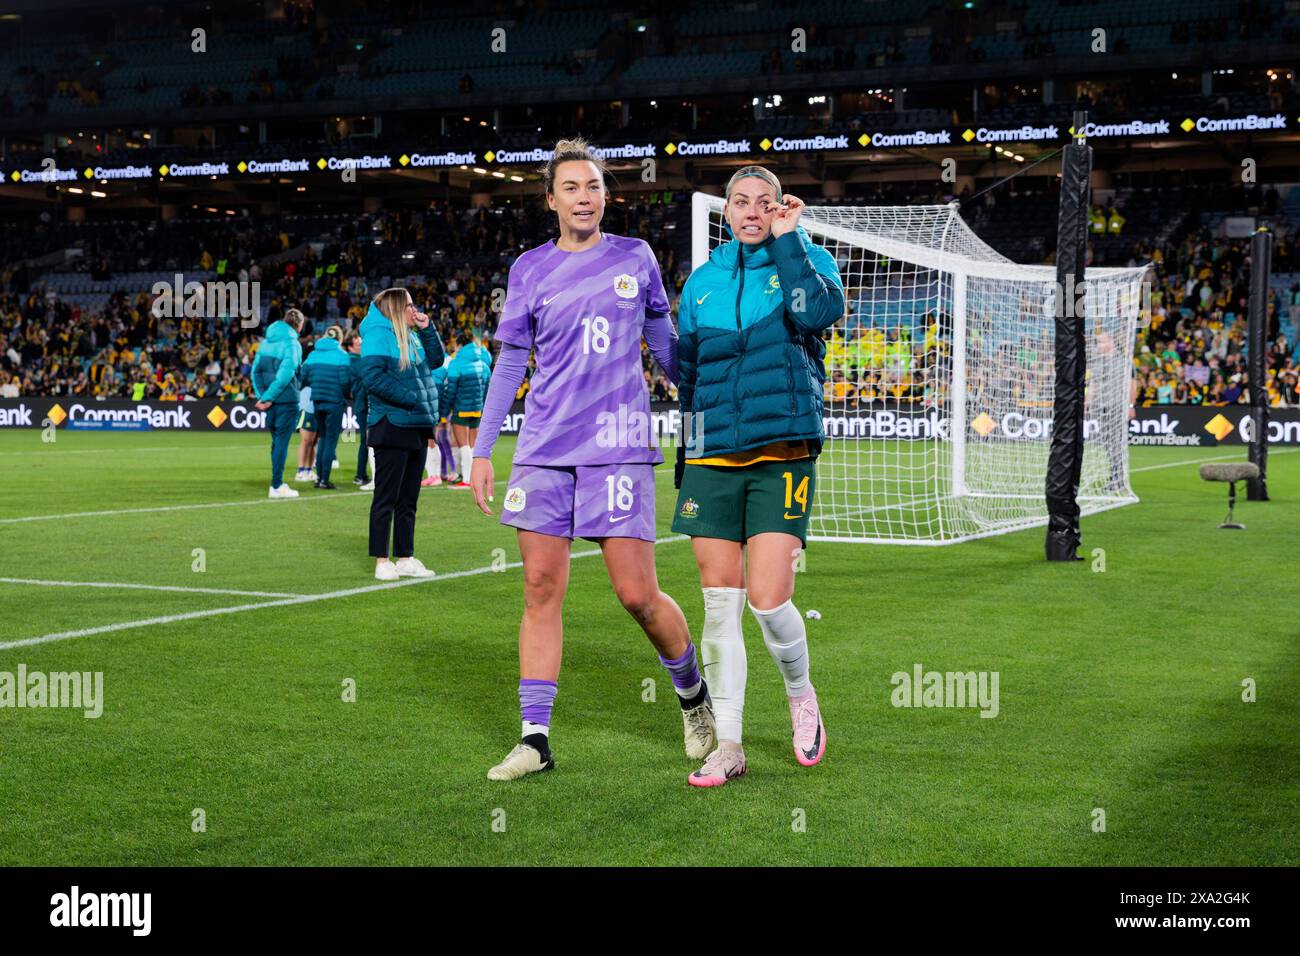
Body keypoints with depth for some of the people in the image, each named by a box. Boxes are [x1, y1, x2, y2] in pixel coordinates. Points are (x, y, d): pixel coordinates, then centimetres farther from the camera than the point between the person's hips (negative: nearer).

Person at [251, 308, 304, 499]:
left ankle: (277, 483, 22)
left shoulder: (266, 342, 11)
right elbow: (285, 374, -20)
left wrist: (262, 395, 1)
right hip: (286, 400, -7)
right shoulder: (292, 344, -11)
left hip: (271, 401, 7)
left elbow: (255, 370, 7)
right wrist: (268, 397, -15)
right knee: (282, 442, -3)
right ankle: (276, 486, -3)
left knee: (277, 441, 16)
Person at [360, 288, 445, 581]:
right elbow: (372, 376, -19)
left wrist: (426, 328, 9)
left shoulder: (411, 335, 16)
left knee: (408, 498, 12)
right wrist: (409, 398, -19)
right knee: (386, 497, -3)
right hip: (391, 427, -8)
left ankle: (405, 559, 18)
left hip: (417, 427, 8)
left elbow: (436, 360, 21)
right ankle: (382, 561, 2)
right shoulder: (377, 335, -10)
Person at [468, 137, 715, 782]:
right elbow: (509, 364, 12)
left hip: (618, 448, -2)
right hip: (544, 450, 2)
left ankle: (692, 691, 22)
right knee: (541, 589, 0)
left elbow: (663, 343, 19)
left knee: (637, 594, -5)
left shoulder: (635, 258, 7)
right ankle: (535, 739, 6)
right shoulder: (529, 270, 9)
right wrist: (481, 450, 8)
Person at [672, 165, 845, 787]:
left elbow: (820, 311, -18)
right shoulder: (703, 280, 14)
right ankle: (727, 746, 10)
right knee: (720, 604, 2)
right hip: (711, 458, 4)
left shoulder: (804, 259, 4)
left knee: (768, 600, -11)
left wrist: (786, 239, -12)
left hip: (782, 455, -3)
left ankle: (800, 695, 20)